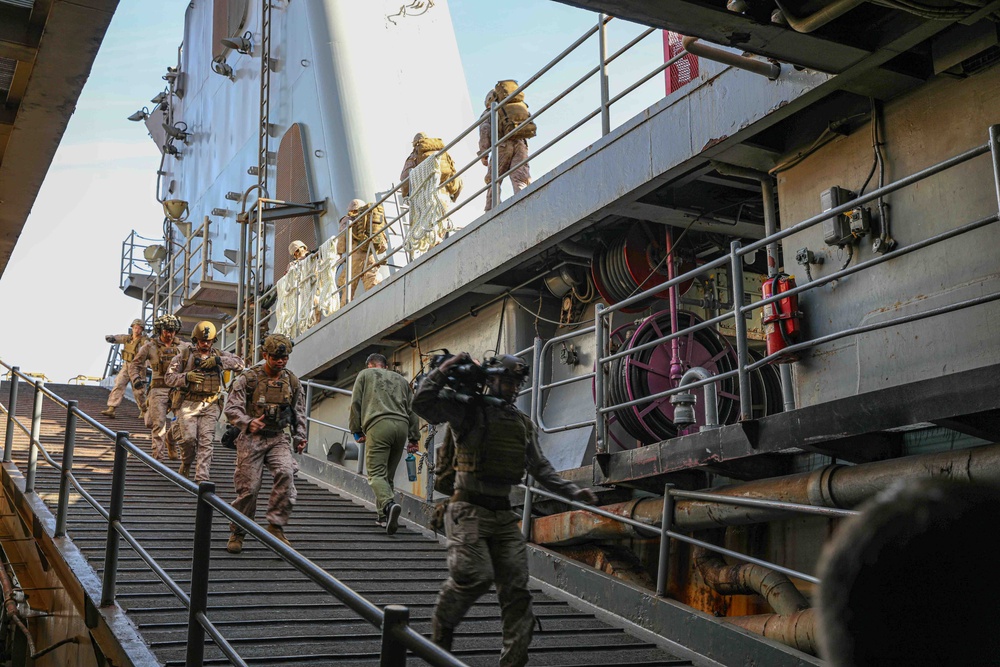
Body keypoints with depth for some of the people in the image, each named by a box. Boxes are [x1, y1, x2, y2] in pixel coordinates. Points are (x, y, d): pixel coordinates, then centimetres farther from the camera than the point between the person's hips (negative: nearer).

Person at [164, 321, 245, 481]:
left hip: (210, 406, 1)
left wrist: (218, 361, -12)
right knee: (189, 438, -13)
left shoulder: (219, 355, 12)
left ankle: (202, 478, -8)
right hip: (188, 403, -1)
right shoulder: (185, 355, 7)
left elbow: (239, 364, -2)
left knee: (206, 442, -7)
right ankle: (186, 463, 18)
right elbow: (168, 377, 6)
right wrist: (186, 377, -13)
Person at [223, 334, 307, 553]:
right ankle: (237, 533, 18)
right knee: (248, 487, -3)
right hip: (251, 438, -3)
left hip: (278, 438, 3)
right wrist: (248, 422, -30)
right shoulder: (248, 378, -6)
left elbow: (299, 413, 18)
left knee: (286, 473, -24)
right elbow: (231, 408, -11)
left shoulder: (292, 382, 7)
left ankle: (276, 525, -15)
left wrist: (299, 437, 5)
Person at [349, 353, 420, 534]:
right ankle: (384, 517, 10)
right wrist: (413, 438, 22)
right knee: (388, 474, 12)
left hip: (378, 425, -4)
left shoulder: (365, 374, 20)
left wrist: (357, 430, 14)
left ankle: (388, 504, -35)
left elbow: (356, 403, 10)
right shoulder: (400, 379, 29)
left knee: (376, 473, -10)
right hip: (402, 426, 4)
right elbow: (412, 409, 22)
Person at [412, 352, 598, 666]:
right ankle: (442, 625, 12)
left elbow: (540, 468, 21)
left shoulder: (523, 423, 16)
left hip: (503, 514, 6)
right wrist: (445, 369, -17)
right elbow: (422, 404, -15)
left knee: (516, 588, 0)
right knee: (474, 575, -18)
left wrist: (573, 491, 14)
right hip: (468, 510, -6)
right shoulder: (467, 408, -3)